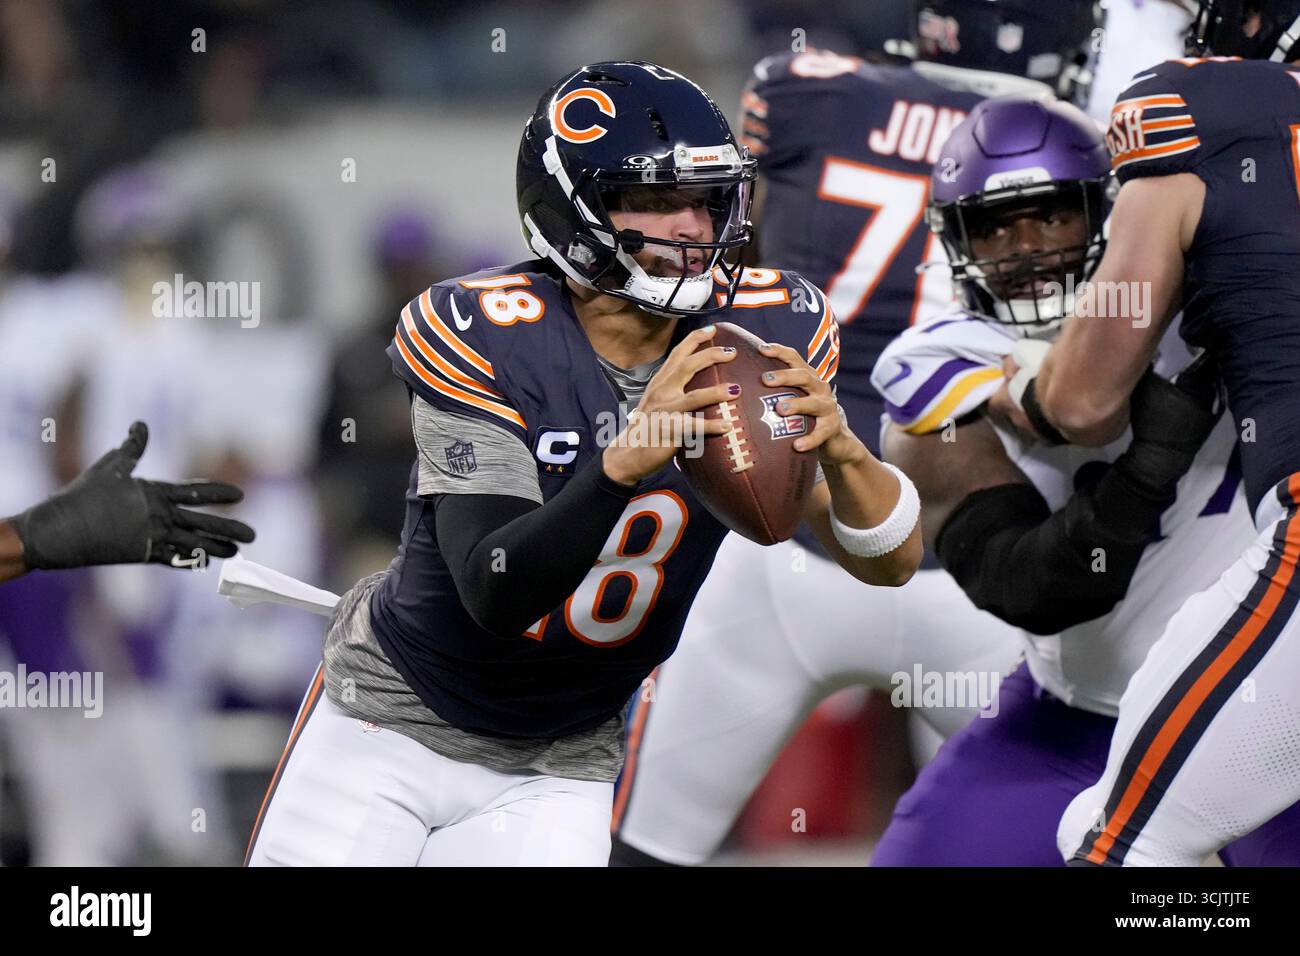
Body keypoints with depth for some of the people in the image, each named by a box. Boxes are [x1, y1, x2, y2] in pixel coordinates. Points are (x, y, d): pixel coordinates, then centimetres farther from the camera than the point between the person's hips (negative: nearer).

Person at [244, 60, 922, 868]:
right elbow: (495, 594, -31)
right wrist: (628, 458, -45)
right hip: (391, 721, -3)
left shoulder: (756, 334, -11)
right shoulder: (484, 337, -24)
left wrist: (839, 447, -32)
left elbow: (891, 562, -11)